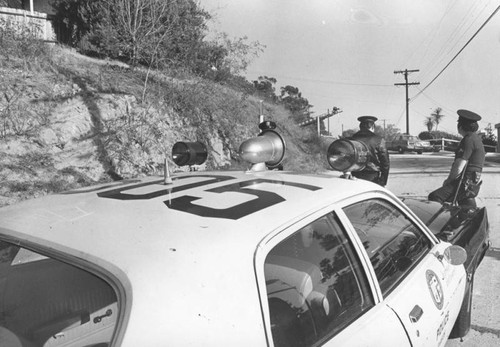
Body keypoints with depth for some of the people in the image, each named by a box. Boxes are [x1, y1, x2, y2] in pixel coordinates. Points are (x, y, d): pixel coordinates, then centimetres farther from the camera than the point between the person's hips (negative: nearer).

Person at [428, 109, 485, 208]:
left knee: (434, 198, -21)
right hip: (472, 184, 10)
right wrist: (450, 179, 15)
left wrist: (448, 180, -3)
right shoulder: (476, 138, 17)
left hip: (465, 184, -10)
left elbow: (458, 168, -20)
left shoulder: (469, 140, -16)